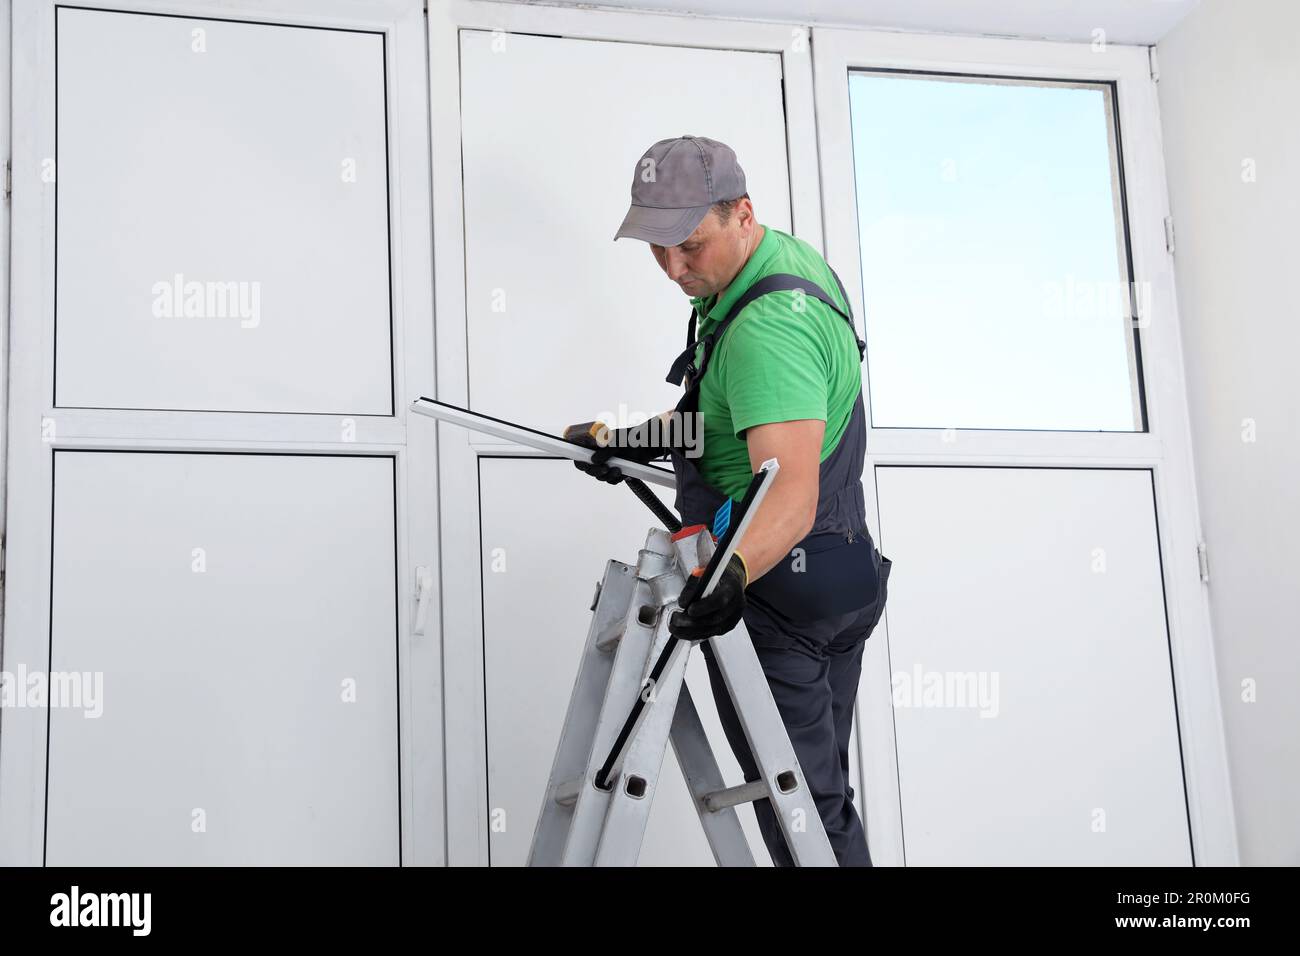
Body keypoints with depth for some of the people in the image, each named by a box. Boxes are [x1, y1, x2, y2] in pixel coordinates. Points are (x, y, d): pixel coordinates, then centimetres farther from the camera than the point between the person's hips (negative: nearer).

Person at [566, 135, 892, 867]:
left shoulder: (769, 326, -25)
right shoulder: (790, 256, 7)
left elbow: (792, 489, -36)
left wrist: (733, 570, -53)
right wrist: (645, 438, 10)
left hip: (775, 588, -10)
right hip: (837, 580, 10)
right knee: (824, 790, 17)